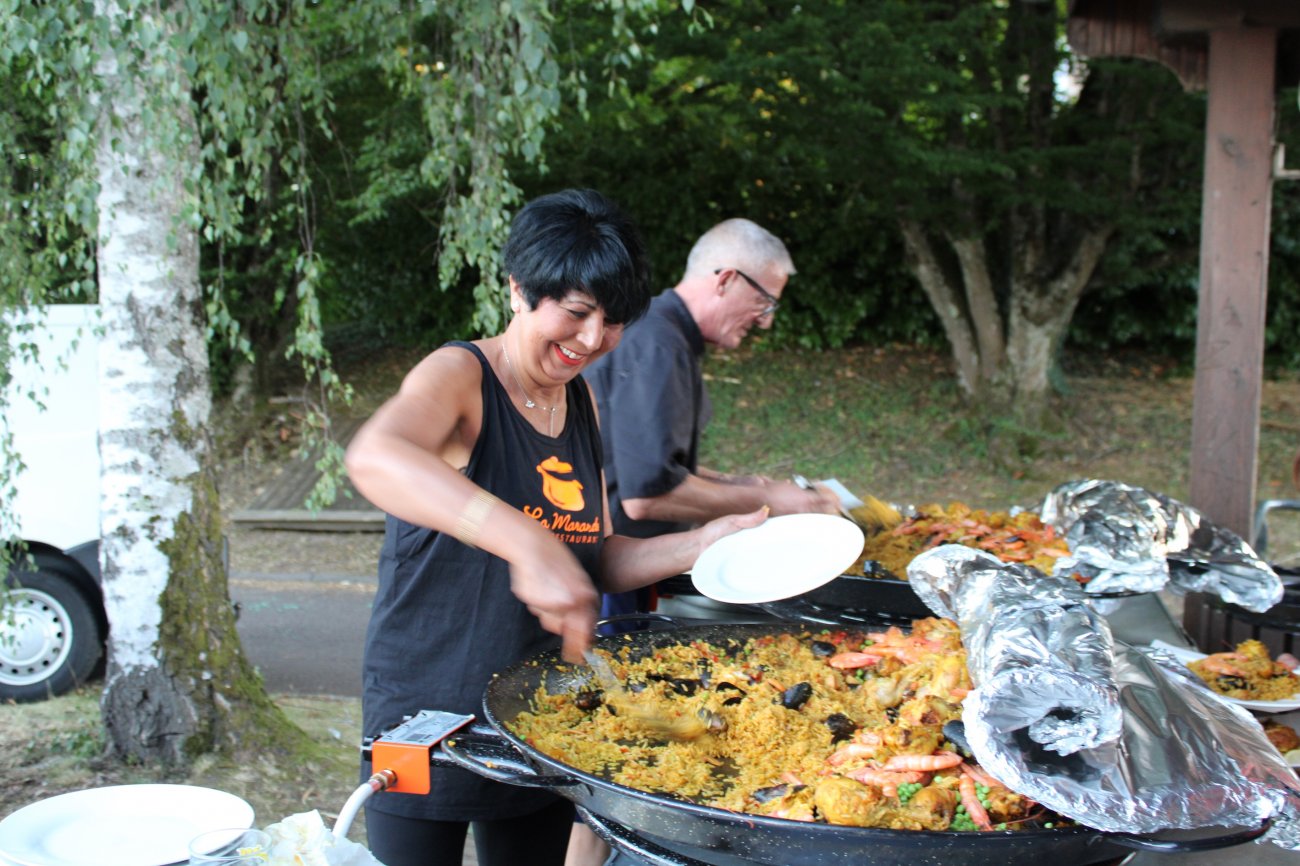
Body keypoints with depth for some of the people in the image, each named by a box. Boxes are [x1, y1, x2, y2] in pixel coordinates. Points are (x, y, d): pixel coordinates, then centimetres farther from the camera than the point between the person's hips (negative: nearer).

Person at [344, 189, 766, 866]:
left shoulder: (581, 403, 7)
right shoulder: (459, 376, -16)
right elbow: (373, 456, -39)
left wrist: (698, 545, -4)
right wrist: (527, 543, -48)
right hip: (429, 720, -7)